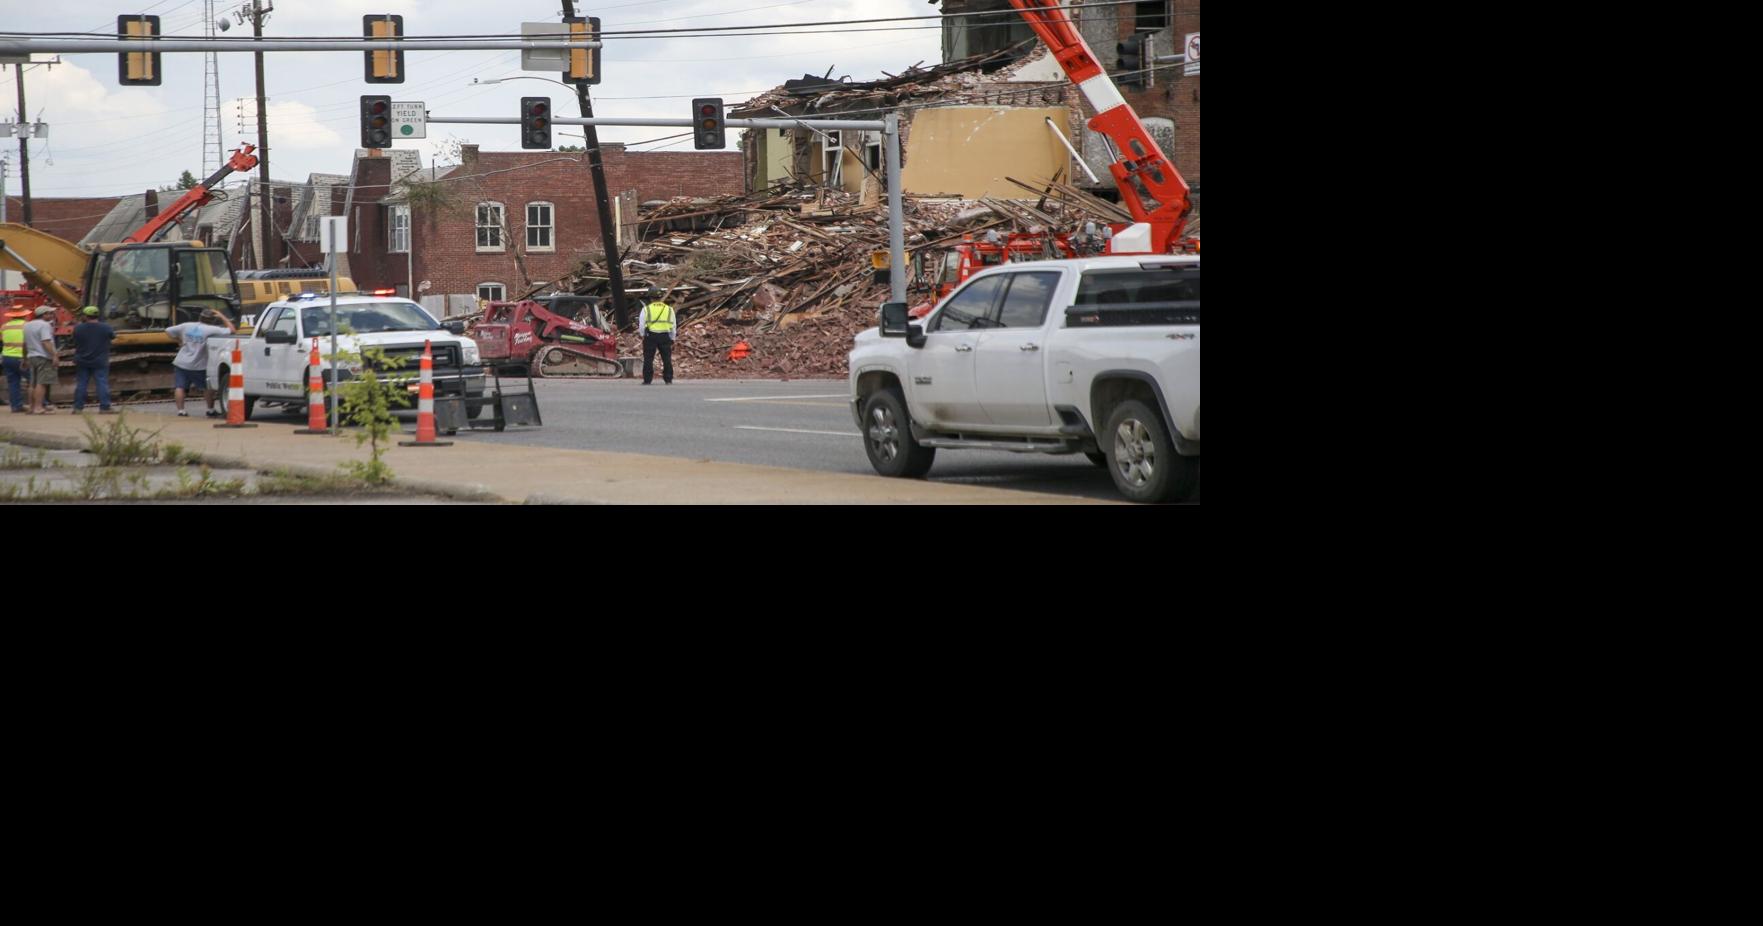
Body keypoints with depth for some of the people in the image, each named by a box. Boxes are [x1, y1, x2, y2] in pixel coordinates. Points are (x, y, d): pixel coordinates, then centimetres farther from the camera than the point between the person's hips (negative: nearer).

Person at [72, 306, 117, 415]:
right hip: (100, 362, -2)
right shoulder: (106, 328, -10)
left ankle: (78, 408, 11)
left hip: (82, 362, 2)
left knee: (80, 384, 9)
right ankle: (104, 408, -6)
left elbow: (74, 343, 8)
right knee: (103, 384, -1)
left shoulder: (78, 328, -7)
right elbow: (113, 336, 7)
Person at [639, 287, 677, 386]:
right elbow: (673, 326, 10)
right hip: (665, 336, 2)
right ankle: (668, 380, 5)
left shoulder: (646, 309, 0)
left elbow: (642, 325, -1)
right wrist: (672, 339, 17)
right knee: (667, 359, 7)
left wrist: (643, 335, 13)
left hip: (650, 336, -2)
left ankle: (647, 380, 3)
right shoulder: (669, 309, 9)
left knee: (648, 359, 4)